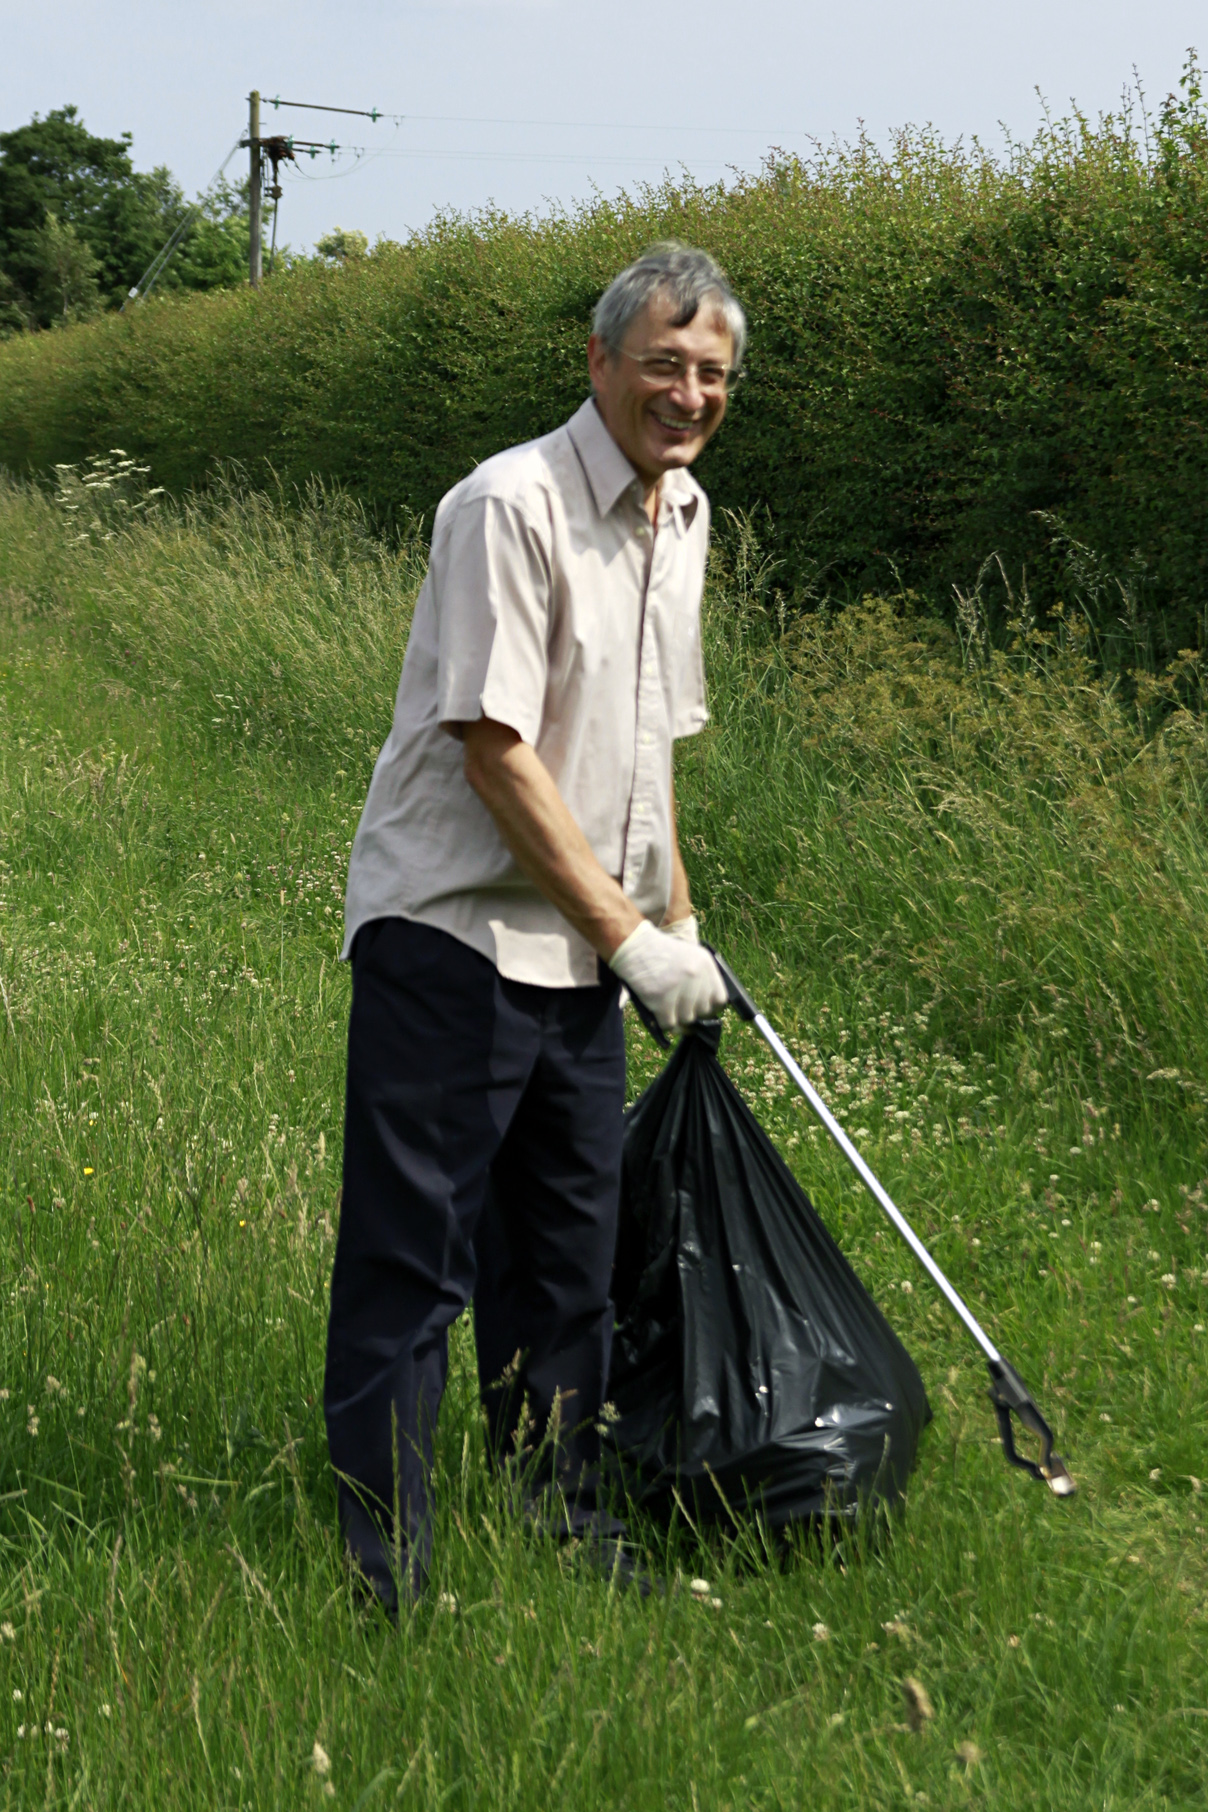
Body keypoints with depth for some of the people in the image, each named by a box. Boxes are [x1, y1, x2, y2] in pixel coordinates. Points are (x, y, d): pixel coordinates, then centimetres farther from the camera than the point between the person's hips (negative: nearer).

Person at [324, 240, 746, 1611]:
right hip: (450, 932, -8)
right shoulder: (510, 506, -16)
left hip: (582, 952, 8)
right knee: (411, 1264, -4)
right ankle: (383, 1573, 5)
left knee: (566, 1264, 15)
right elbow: (495, 749, -20)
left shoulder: (682, 515, 12)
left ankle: (564, 1536, 27)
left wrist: (678, 917, 19)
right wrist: (628, 935, -16)